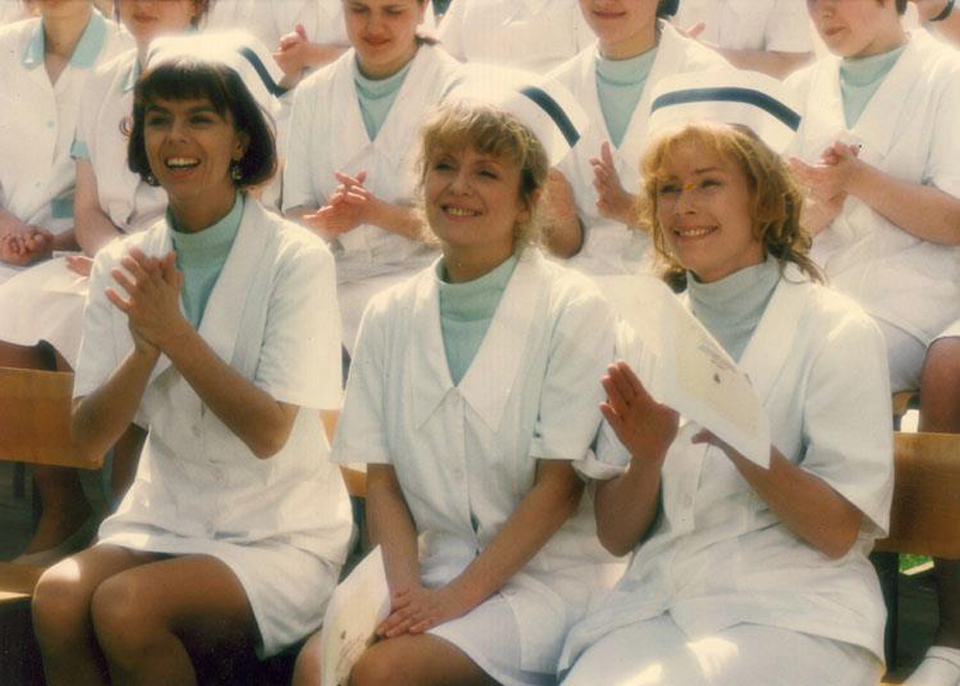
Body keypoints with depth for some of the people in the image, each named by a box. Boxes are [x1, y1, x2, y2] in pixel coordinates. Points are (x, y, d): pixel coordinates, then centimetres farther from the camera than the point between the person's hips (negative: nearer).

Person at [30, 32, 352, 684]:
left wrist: (175, 333, -22)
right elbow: (88, 437, 0)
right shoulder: (122, 266, 4)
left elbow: (269, 433, -14)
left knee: (125, 605, -29)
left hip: (279, 534, -4)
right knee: (58, 595, -26)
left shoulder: (296, 259, -9)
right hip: (164, 516, 4)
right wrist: (145, 349, -18)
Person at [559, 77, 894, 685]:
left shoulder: (837, 331, -1)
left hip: (792, 613, -4)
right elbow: (616, 536, 10)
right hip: (657, 604, 4)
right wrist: (645, 458, -11)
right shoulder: (647, 340, 11)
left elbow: (841, 534, -7)